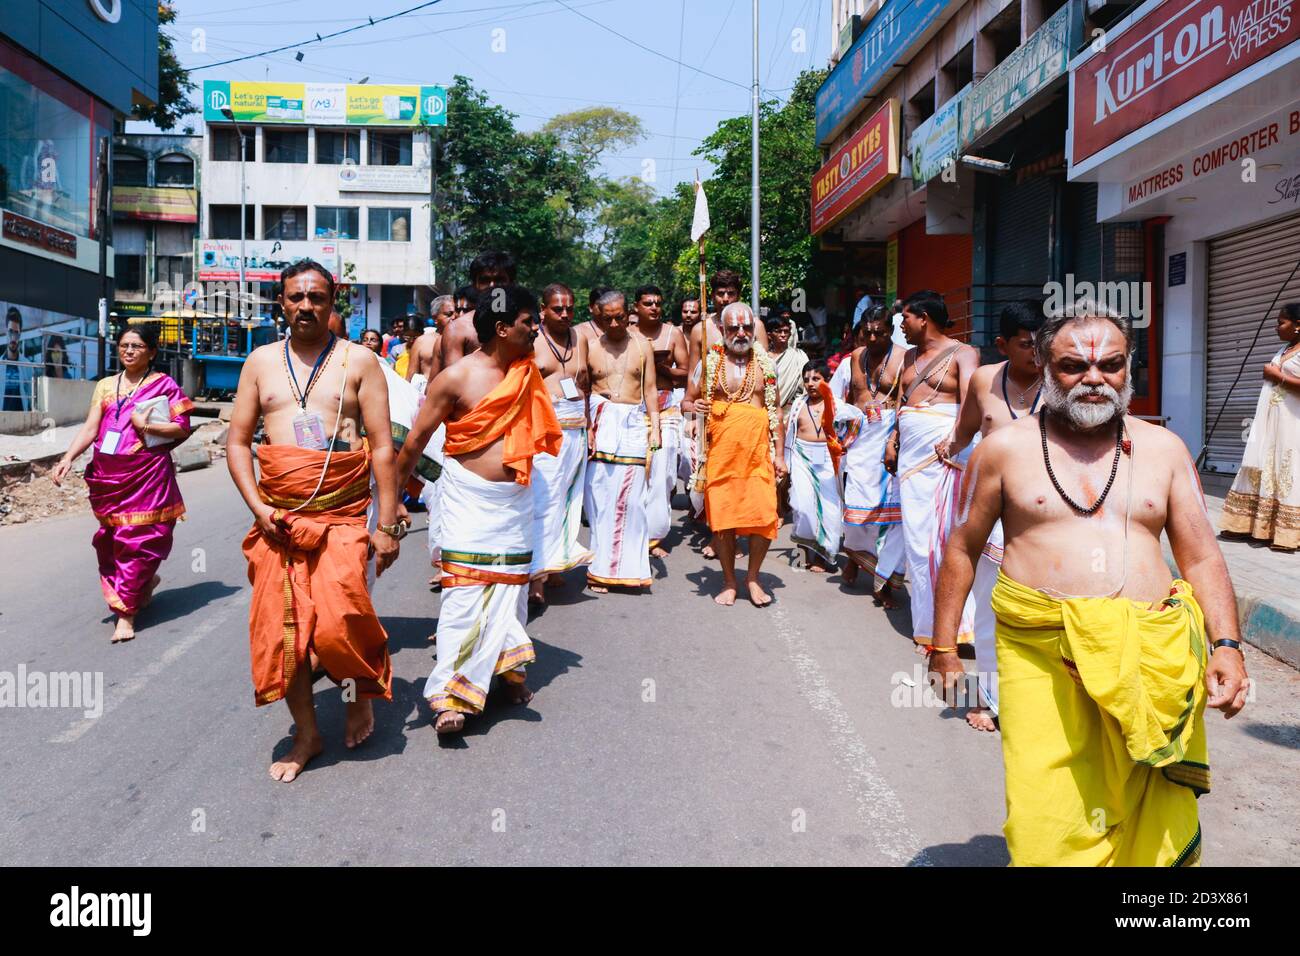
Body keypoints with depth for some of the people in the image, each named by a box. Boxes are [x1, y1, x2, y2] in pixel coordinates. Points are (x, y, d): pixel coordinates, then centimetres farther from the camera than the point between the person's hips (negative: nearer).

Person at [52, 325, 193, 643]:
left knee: (136, 539, -5)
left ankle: (126, 612, 1)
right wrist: (68, 458, -10)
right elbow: (90, 429, 4)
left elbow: (182, 429, -3)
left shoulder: (163, 384, 2)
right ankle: (146, 581, 34)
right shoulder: (105, 386, 13)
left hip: (147, 474, -5)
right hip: (108, 475, 5)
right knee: (110, 538, 9)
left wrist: (146, 426, -14)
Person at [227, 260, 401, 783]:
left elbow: (382, 446, -2)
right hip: (276, 519, 3)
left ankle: (362, 690, 18)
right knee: (281, 627, 4)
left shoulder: (358, 361, 2)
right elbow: (238, 441, 10)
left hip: (341, 516, -3)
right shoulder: (261, 362, 10)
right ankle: (306, 733, 22)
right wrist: (257, 507, -4)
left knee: (338, 620, -15)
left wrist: (386, 525, -7)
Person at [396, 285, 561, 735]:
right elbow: (417, 438, -8)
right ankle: (449, 696, -5)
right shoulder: (456, 377, -12)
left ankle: (507, 670, 28)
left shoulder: (525, 373, 7)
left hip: (515, 499, 6)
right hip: (470, 497, -6)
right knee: (465, 590, -9)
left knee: (511, 583, 13)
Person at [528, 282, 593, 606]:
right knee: (543, 498, -11)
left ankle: (555, 563, 17)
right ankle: (537, 574, -12)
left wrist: (588, 424, 11)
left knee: (568, 497, 7)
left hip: (576, 428, 6)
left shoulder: (579, 339, 15)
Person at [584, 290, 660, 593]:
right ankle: (600, 568, 4)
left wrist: (655, 427, 3)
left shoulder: (641, 345, 10)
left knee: (631, 496, -2)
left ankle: (628, 565, 8)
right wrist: (585, 426, -3)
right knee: (599, 495, -4)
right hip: (601, 421, -1)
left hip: (634, 422, 1)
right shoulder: (591, 347, 7)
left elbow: (650, 389, 11)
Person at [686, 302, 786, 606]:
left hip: (758, 453, 0)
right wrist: (693, 406, -10)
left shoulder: (765, 364, 9)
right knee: (722, 517, 3)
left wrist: (779, 454, 6)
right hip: (720, 453, 0)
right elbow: (689, 398, 15)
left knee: (763, 517, -6)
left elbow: (775, 411, 11)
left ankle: (752, 578, 14)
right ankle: (729, 581, 19)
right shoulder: (711, 363, 7)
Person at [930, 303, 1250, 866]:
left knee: (1155, 828, 10)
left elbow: (1202, 559, 10)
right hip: (1041, 652, -2)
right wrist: (943, 648, 6)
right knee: (1044, 829, -11)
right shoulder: (1006, 448, 4)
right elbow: (963, 550, 8)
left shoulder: (1163, 449, 11)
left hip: (1151, 650, 3)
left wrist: (1226, 644, -4)